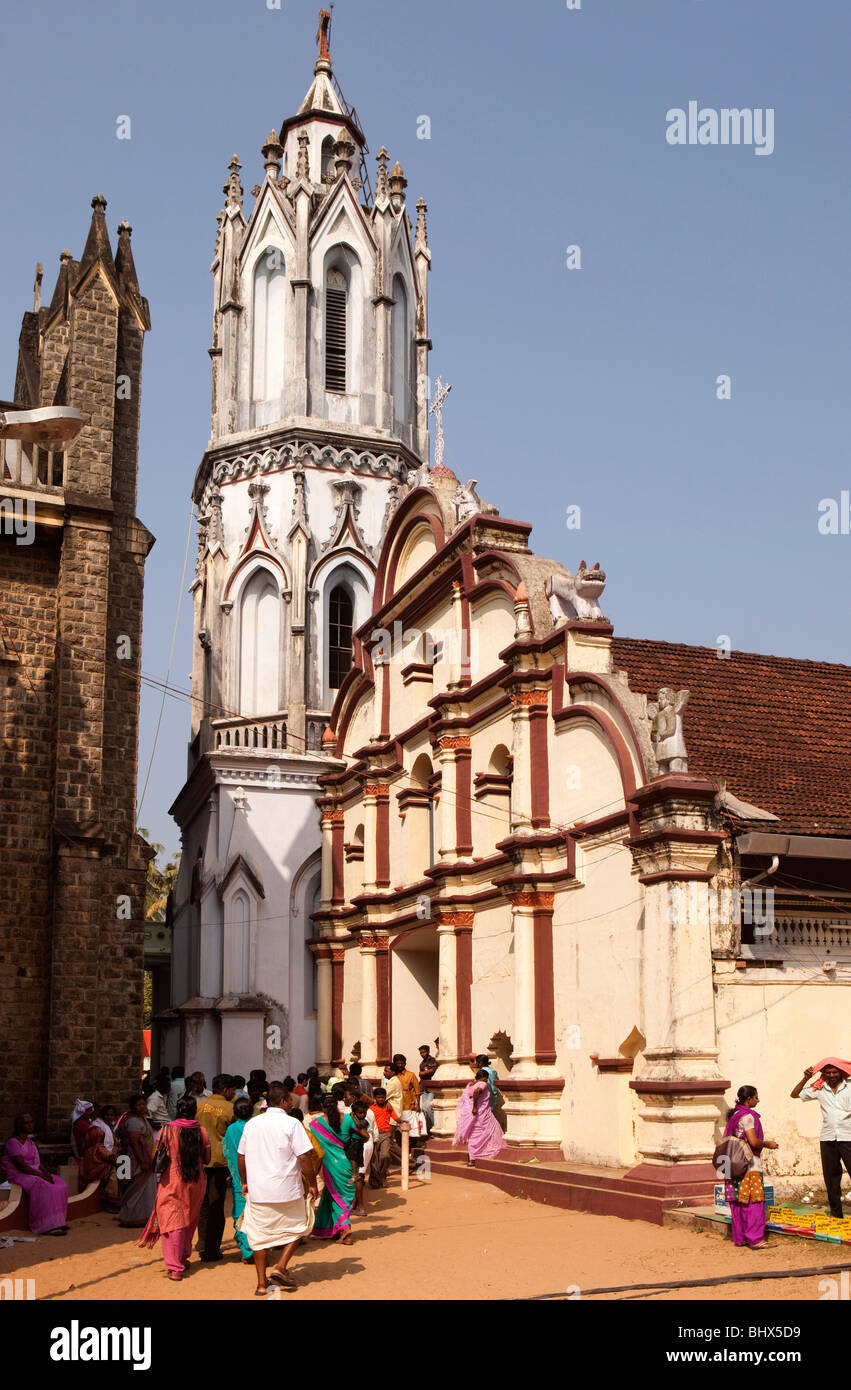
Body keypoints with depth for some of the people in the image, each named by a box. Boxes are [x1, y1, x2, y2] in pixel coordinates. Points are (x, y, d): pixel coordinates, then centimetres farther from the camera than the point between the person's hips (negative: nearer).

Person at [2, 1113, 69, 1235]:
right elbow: (21, 1166, -19)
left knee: (61, 1186, -12)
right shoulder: (12, 1143, -11)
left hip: (34, 1173, 8)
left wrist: (46, 1173, -6)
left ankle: (57, 1222, -13)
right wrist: (41, 1175, -21)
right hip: (18, 1176, -8)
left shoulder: (30, 1142, 18)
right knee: (45, 1188, -32)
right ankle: (46, 1226, -30)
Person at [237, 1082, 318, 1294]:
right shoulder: (291, 1124, -10)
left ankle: (262, 1282, 12)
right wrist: (312, 1184, -3)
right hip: (287, 1189, -4)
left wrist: (245, 1182, 24)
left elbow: (241, 1156, 12)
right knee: (298, 1227, 16)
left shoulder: (252, 1124, 5)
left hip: (257, 1190, 4)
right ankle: (281, 1266, 2)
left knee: (259, 1234, 12)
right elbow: (304, 1157, -13)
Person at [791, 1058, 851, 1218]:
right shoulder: (819, 1089, 7)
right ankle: (836, 1214, 19)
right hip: (827, 1139, 3)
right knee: (831, 1177, 9)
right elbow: (795, 1095, 14)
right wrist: (806, 1078, 1)